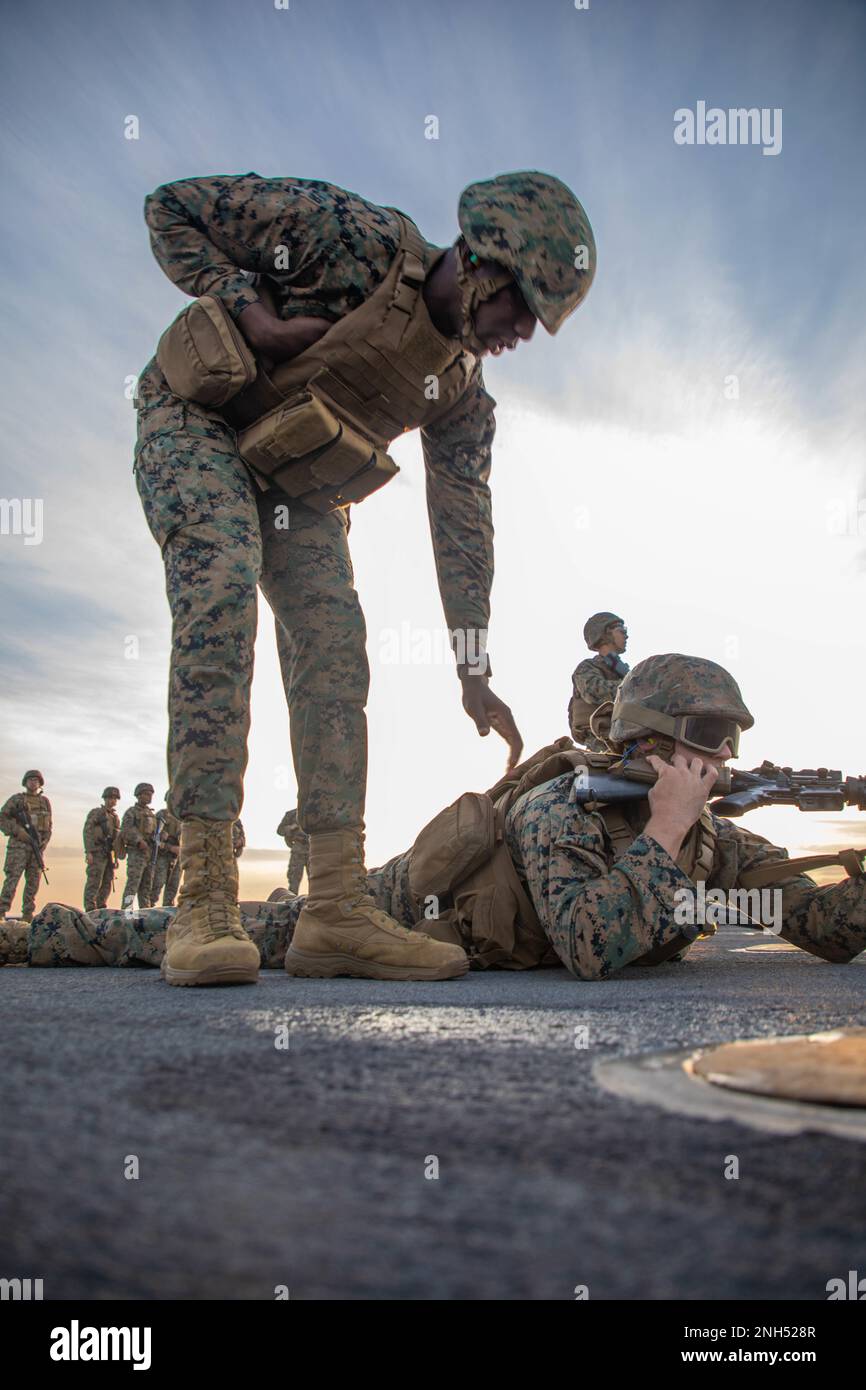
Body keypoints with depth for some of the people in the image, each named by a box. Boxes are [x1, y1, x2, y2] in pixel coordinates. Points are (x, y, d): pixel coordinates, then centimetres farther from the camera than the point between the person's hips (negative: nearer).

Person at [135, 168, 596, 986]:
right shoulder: (353, 237, -18)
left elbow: (464, 521, 1)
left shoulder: (461, 393, -2)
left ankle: (337, 907, -12)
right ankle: (203, 903, -29)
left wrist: (473, 671, -1)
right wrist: (256, 314, -23)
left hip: (297, 481, 6)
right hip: (197, 423, -6)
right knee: (222, 597, -27)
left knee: (335, 652, -10)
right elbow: (174, 208, -12)